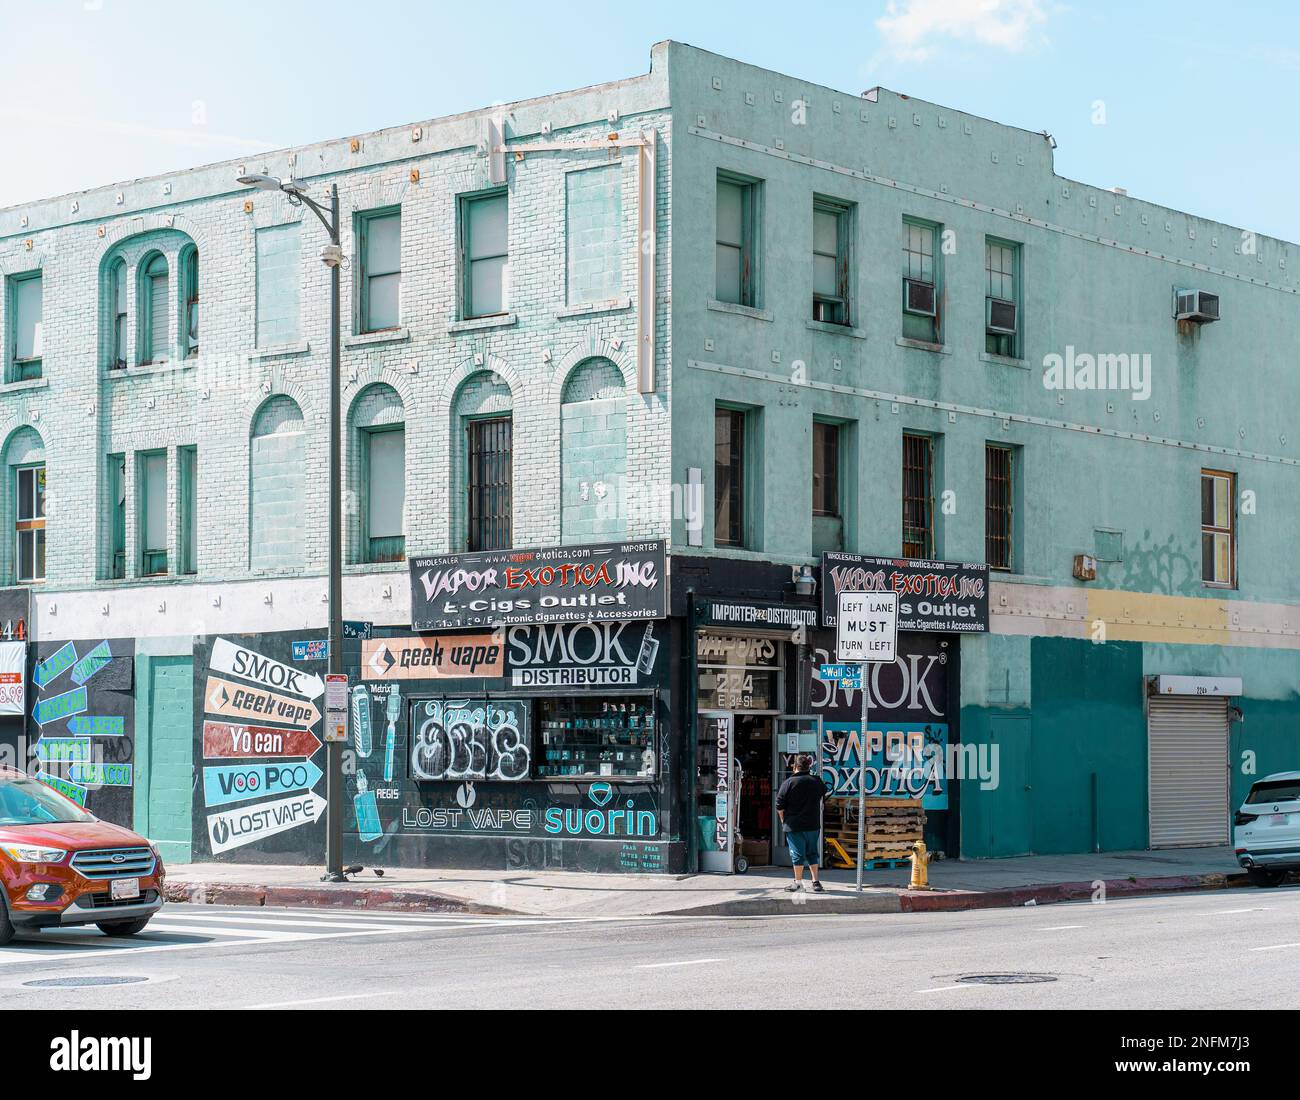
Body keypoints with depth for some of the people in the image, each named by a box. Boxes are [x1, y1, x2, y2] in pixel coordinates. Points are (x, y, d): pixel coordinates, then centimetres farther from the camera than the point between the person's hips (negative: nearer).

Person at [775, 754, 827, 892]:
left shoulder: (789, 783, -11)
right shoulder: (817, 782, 2)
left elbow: (780, 806, -8)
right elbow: (823, 799, 21)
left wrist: (783, 819, 7)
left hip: (794, 825, -4)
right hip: (813, 824, 4)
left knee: (797, 853, 2)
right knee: (812, 853, 13)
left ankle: (798, 882, 6)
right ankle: (816, 881, 11)